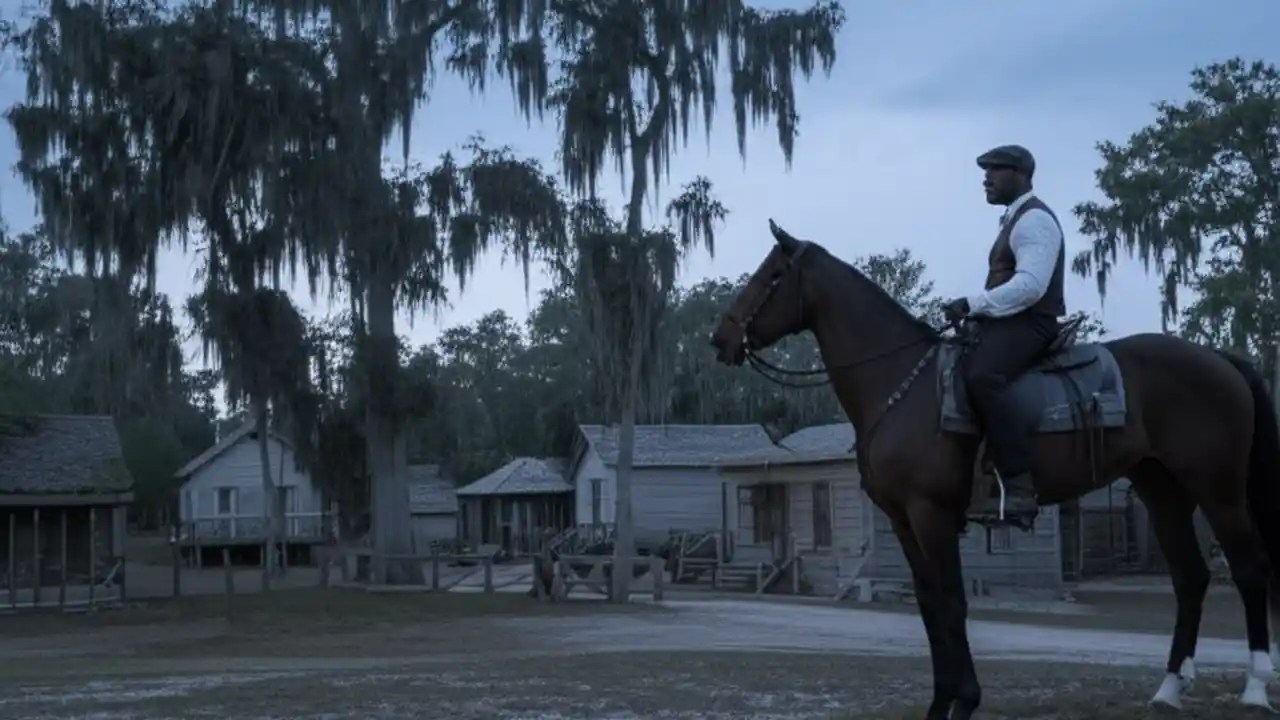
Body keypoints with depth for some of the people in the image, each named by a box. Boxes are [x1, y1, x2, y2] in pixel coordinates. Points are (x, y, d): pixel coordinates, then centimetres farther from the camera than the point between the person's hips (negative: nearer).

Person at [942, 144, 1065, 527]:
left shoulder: (1033, 219, -10)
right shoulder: (1016, 220, 22)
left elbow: (1030, 286, -23)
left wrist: (973, 304, -24)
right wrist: (975, 310, 15)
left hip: (1028, 324, -11)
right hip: (1009, 322, 11)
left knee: (981, 377, -35)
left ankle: (1020, 487, -40)